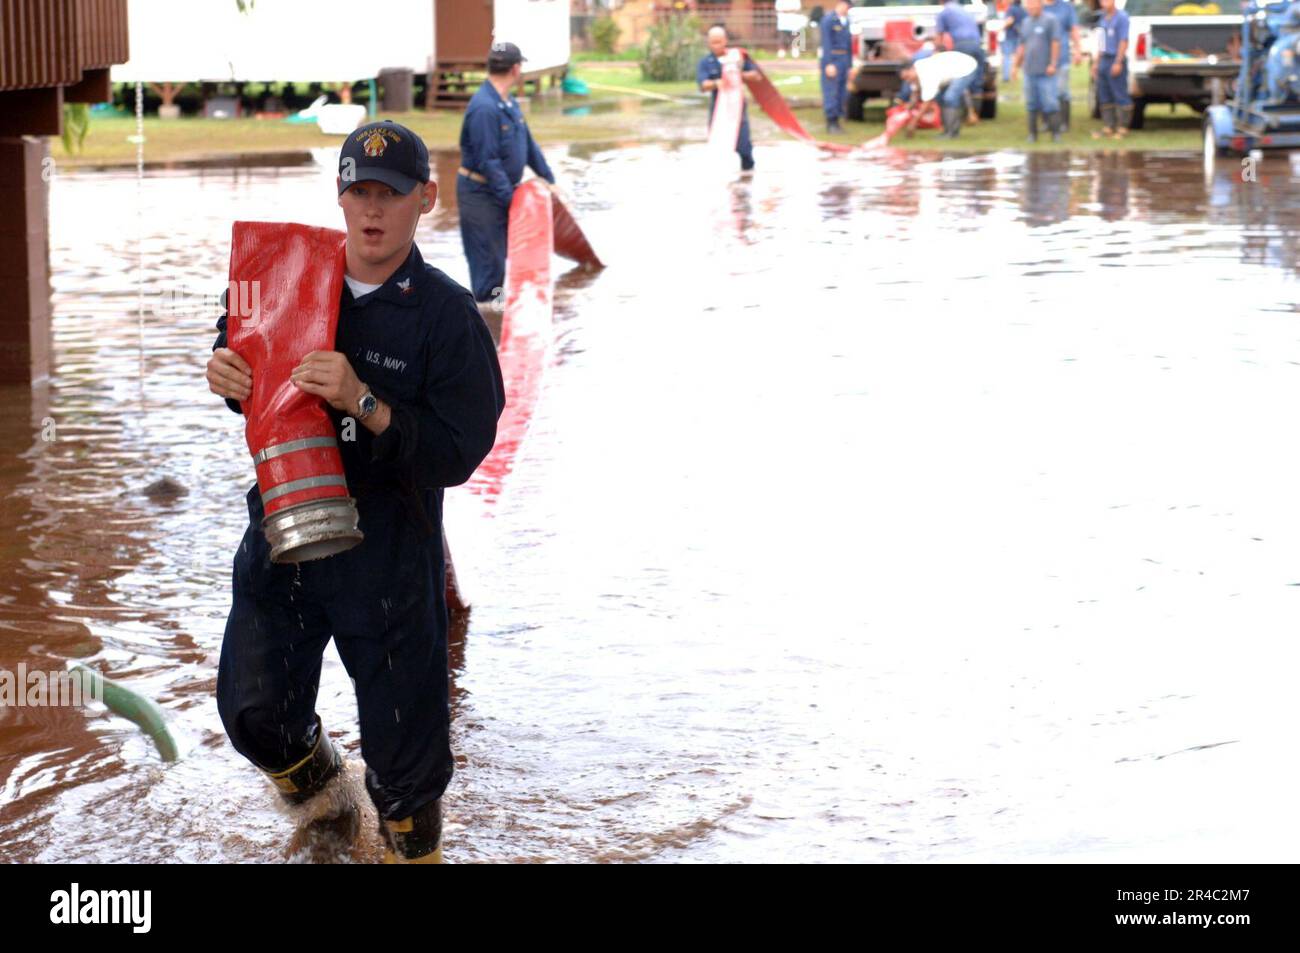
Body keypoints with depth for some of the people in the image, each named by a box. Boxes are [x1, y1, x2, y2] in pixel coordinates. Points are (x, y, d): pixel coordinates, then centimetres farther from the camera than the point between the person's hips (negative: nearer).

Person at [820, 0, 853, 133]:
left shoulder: (846, 21, 15)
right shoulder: (828, 20, -8)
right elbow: (826, 43, -13)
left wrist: (850, 65, 17)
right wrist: (829, 64, -19)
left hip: (844, 59, 7)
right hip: (831, 59, -7)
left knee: (842, 92, 7)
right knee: (831, 92, -8)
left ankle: (836, 121, 13)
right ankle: (831, 123, -5)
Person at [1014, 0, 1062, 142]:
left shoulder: (1050, 20, -4)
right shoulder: (1026, 22, 15)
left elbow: (1056, 44, -9)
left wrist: (1052, 64, -14)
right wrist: (1017, 65, 19)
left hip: (1046, 72, -6)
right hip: (1029, 71, 6)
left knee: (1050, 103, -8)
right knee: (1031, 104, 8)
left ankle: (1056, 133, -1)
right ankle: (1032, 134, 15)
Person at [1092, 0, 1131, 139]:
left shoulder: (1121, 17, -8)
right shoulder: (1104, 18, 17)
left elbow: (1124, 41, -14)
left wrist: (1118, 63, -19)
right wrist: (1097, 62, 20)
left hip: (1116, 61, -9)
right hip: (1104, 60, 9)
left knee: (1120, 96, -4)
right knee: (1104, 96, 8)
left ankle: (1122, 128, -1)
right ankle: (1108, 127, 13)